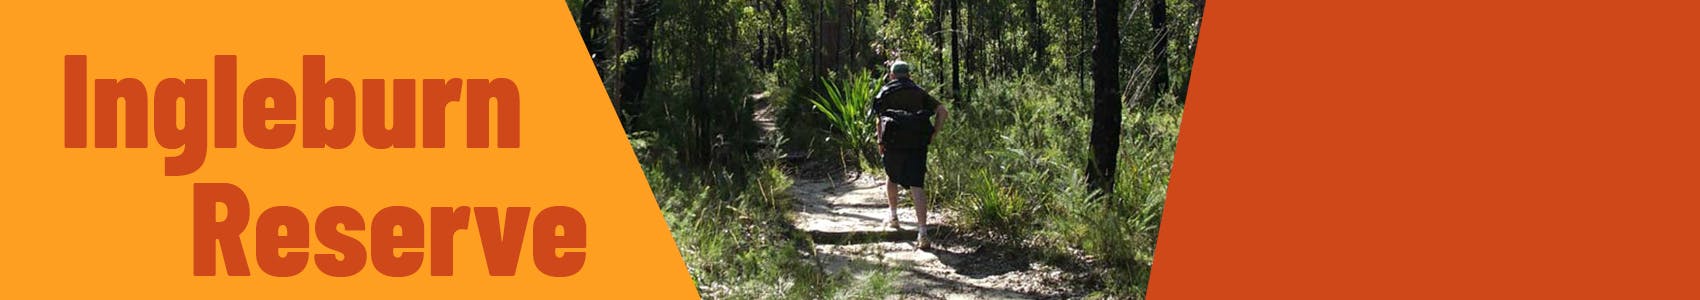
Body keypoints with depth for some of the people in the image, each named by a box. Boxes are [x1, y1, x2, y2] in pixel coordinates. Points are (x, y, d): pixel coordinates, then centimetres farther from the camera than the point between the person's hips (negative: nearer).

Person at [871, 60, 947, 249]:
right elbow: (942, 111, 6)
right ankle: (922, 233, -17)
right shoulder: (919, 92, 16)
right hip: (918, 144, 1)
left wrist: (880, 142, 4)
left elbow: (879, 119, -3)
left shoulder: (886, 92, 10)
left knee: (892, 177, 27)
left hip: (893, 142, -1)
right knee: (917, 186, -5)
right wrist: (933, 135, 8)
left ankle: (893, 218, 37)